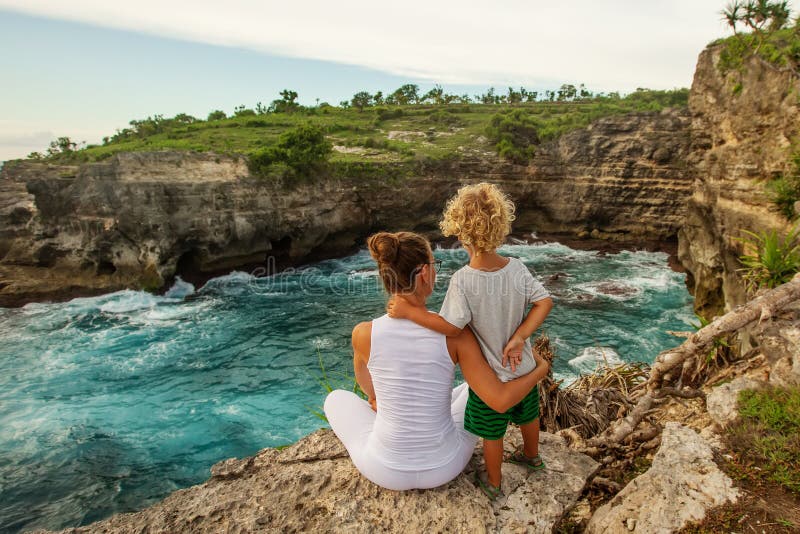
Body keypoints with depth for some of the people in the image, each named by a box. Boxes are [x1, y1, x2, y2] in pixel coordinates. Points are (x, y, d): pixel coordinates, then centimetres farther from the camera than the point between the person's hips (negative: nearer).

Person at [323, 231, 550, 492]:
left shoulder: (362, 333, -19)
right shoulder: (457, 332, -21)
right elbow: (500, 401, -19)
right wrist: (541, 369, 1)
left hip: (387, 468, 0)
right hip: (444, 465, 1)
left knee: (336, 399, 28)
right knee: (475, 391, 31)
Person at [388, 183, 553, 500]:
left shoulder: (463, 280, -30)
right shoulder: (517, 269, -14)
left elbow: (452, 327, -28)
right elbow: (544, 303, -12)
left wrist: (408, 311, -24)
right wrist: (519, 338, -14)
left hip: (491, 377, -5)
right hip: (524, 368, 5)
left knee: (492, 432, 18)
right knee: (528, 415, 30)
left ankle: (493, 482, 40)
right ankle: (532, 456, 56)